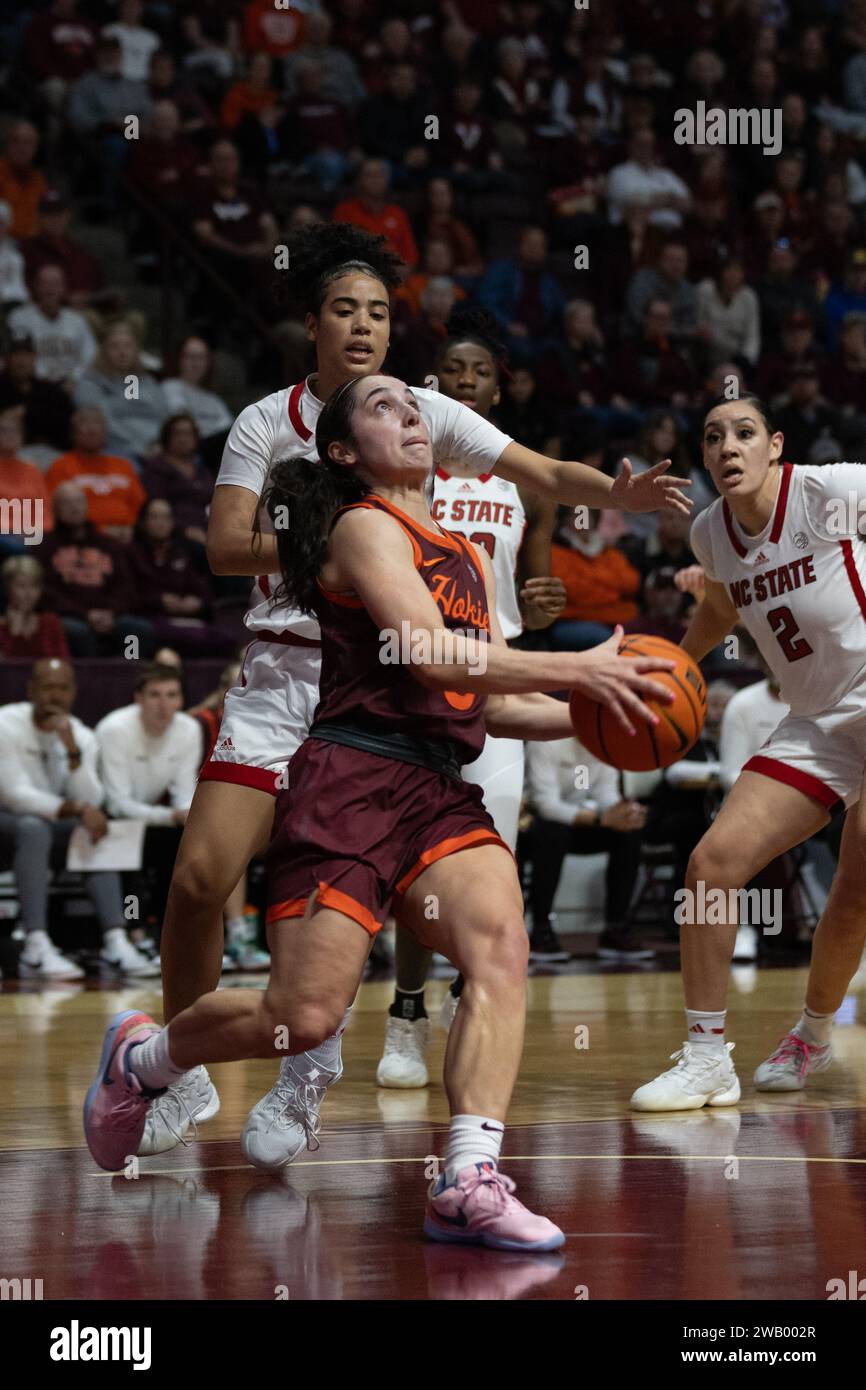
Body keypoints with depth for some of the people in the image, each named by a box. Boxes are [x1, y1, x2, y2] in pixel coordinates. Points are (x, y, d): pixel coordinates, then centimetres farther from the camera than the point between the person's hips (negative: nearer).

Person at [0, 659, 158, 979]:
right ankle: (36, 948, -47)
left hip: (44, 826, 6)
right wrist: (77, 810, -31)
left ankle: (115, 942, -29)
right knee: (34, 827, -36)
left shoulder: (81, 735, 1)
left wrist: (72, 750, -25)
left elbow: (92, 802, -11)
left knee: (98, 832, -19)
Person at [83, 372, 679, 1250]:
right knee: (305, 1016, -9)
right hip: (353, 781, -7)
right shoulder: (365, 528, -2)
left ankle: (469, 1182, -28)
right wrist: (580, 669, -16)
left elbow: (492, 705, 23)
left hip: (440, 791, 7)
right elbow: (432, 655, -15)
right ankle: (140, 1054, 21)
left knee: (500, 943, -21)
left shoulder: (468, 561, 23)